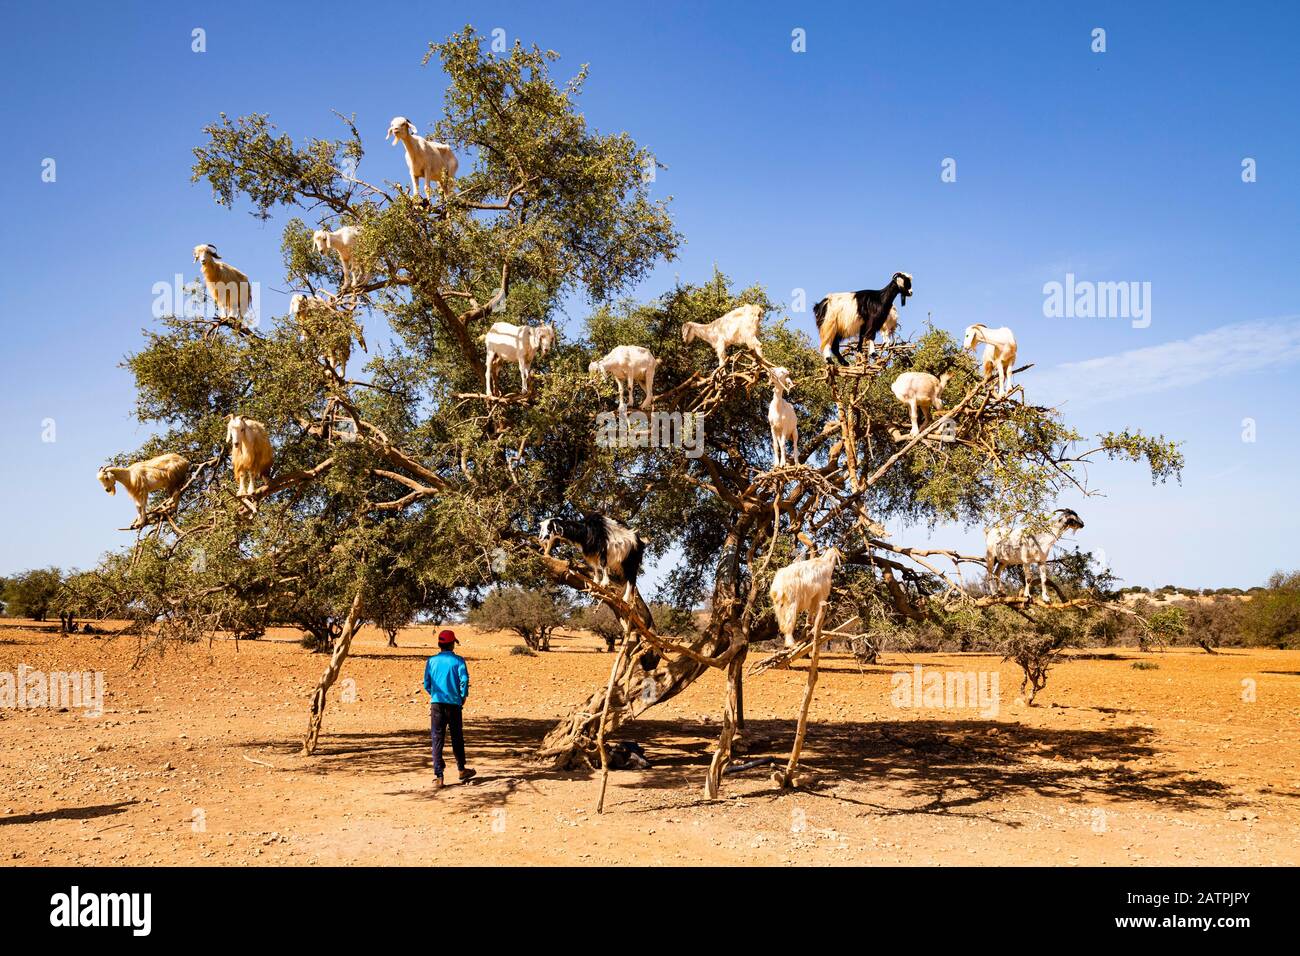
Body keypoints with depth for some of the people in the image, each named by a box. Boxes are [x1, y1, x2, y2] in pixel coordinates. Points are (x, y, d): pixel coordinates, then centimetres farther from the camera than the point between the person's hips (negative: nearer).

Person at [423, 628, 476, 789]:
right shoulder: (458, 660, -3)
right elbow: (464, 680, -11)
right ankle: (461, 770, 29)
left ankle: (438, 776, -5)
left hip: (436, 703, 1)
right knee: (457, 738, 15)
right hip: (454, 704, -1)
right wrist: (463, 696, 5)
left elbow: (426, 684, 4)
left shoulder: (432, 661, 4)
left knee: (437, 739, 2)